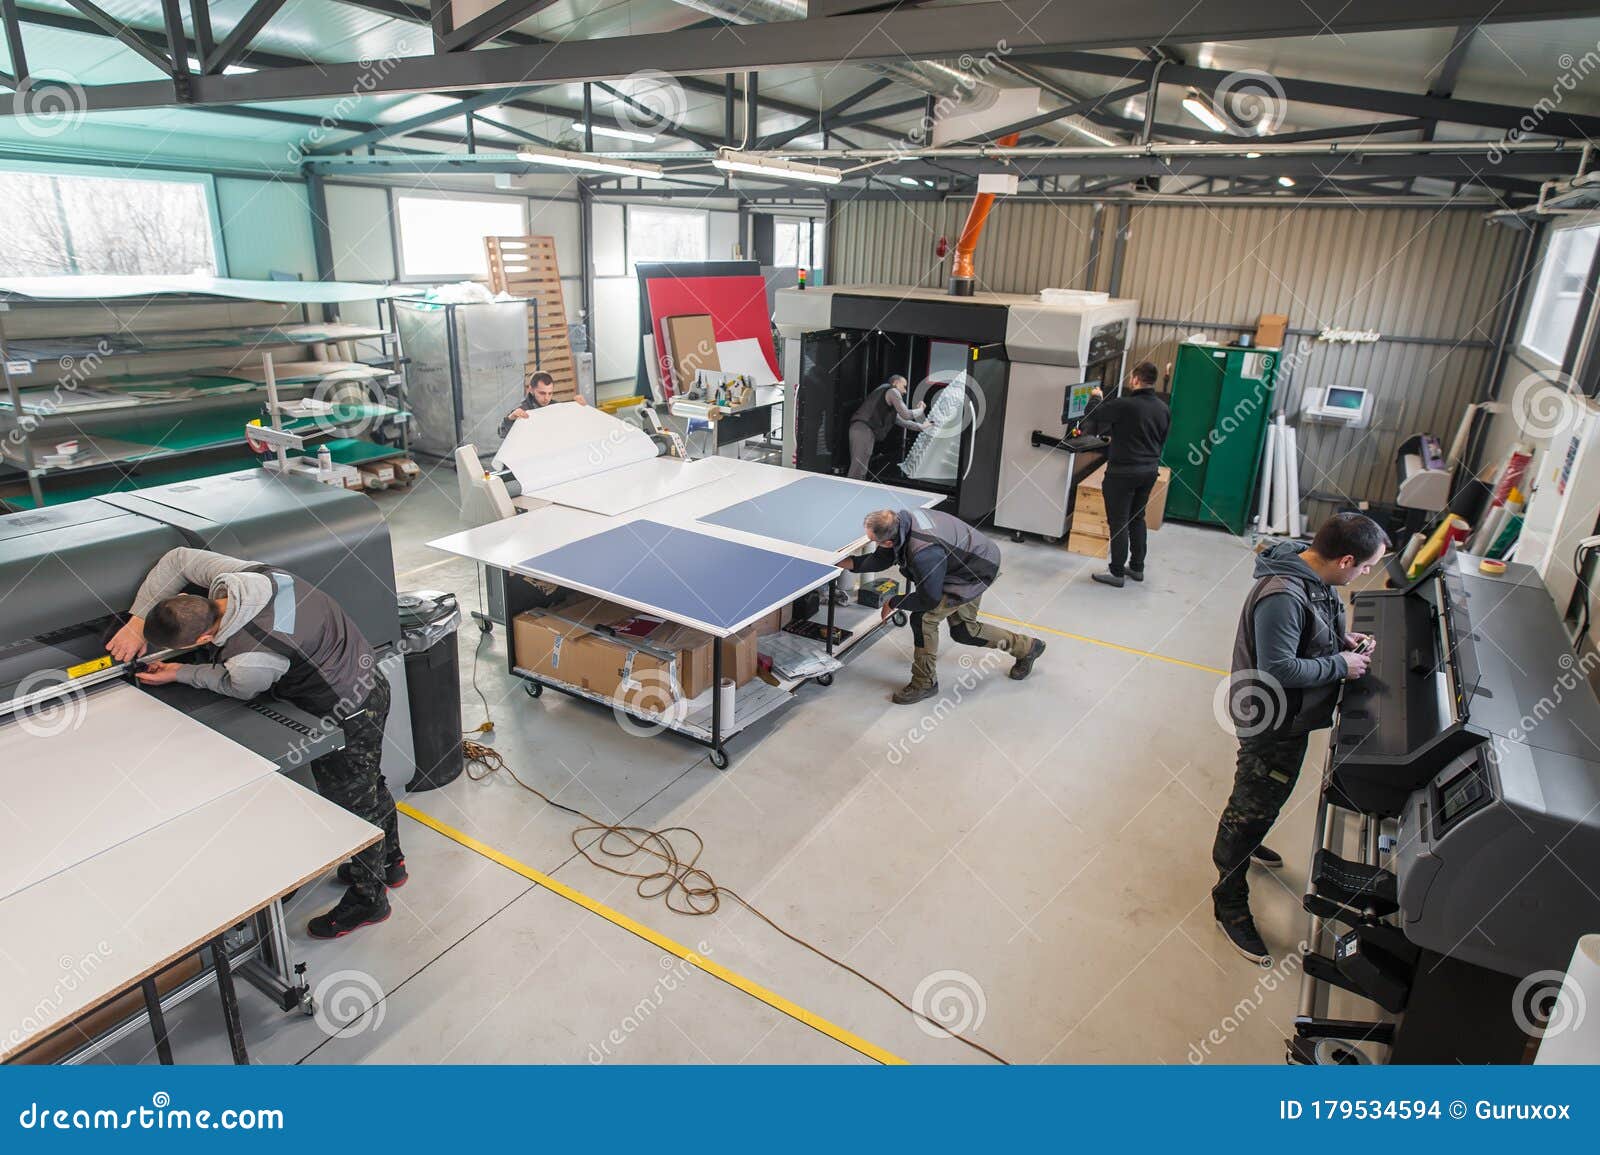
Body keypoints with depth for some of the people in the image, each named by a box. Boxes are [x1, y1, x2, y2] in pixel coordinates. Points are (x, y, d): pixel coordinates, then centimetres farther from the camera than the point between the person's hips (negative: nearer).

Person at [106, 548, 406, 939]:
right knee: (368, 784, 27)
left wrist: (179, 674, 5)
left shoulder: (250, 662, -34)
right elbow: (179, 558, 3)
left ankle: (367, 899, 33)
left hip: (347, 716, -9)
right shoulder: (231, 575, -16)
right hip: (367, 680, 9)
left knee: (350, 803, 11)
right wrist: (138, 621, 1)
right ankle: (389, 863, 50)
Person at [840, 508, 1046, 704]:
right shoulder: (901, 520, -17)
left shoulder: (924, 554, -41)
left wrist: (893, 603, -15)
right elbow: (881, 559, 0)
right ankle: (1026, 647, 35)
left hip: (977, 573, -10)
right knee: (962, 631, 18)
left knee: (924, 618, -16)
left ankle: (925, 683, 3)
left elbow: (930, 599, -27)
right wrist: (849, 563, -9)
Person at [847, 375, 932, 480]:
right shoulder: (892, 391, 4)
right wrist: (921, 410, 17)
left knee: (858, 470, 7)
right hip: (864, 429, -10)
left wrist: (921, 427, 42)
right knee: (858, 472, -16)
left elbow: (901, 420, 40)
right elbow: (906, 415, 0)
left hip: (860, 429, 10)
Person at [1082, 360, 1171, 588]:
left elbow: (1090, 425, -10)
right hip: (1150, 470, 7)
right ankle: (1137, 567, 27)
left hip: (1123, 472, -7)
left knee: (1118, 522, 0)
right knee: (1137, 518, 19)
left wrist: (1099, 400, 6)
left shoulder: (1122, 405, -19)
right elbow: (1162, 439, 14)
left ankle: (1117, 572, 5)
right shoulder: (1164, 408, 4)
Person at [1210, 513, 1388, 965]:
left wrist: (1341, 639, -2)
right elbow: (1279, 669, -32)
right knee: (1253, 805, 4)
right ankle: (1230, 903, 19)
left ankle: (1246, 842, 57)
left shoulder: (1311, 574, -3)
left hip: (1292, 714, 10)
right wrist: (1340, 665, -21)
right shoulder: (1283, 597, -34)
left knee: (1263, 798, 31)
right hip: (1271, 723, -10)